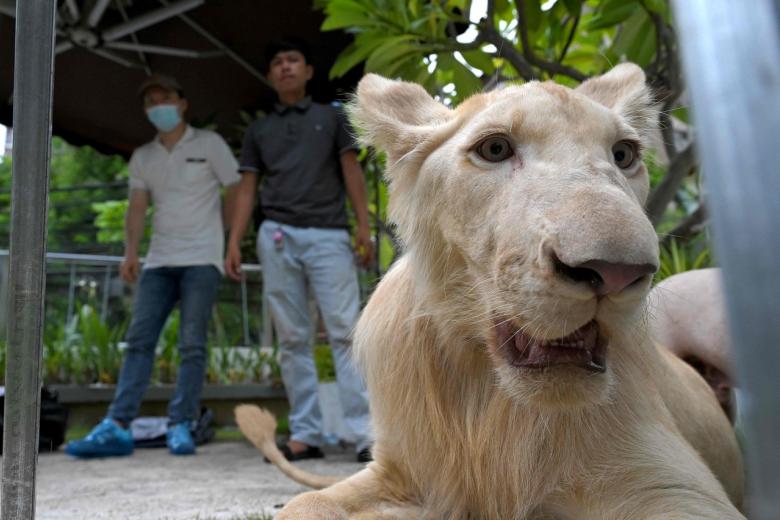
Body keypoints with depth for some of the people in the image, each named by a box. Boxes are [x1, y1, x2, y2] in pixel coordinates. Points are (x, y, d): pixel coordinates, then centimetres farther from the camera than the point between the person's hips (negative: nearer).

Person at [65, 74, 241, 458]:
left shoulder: (208, 144, 4)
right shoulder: (142, 157, 16)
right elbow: (137, 208, 12)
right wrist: (131, 252, -1)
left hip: (201, 258, -4)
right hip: (159, 260, 4)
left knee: (192, 344, -7)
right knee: (139, 340, -4)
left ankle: (180, 426, -4)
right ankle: (117, 427, -7)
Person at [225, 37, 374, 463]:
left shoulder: (332, 117, 15)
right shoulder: (258, 130, 20)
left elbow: (351, 172, 8)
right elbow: (246, 188, 15)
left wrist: (364, 227, -4)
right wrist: (233, 244, 4)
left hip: (329, 235, -2)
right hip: (278, 236, 3)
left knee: (344, 331, -10)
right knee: (293, 339, 1)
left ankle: (363, 433, -10)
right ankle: (305, 434, 6)